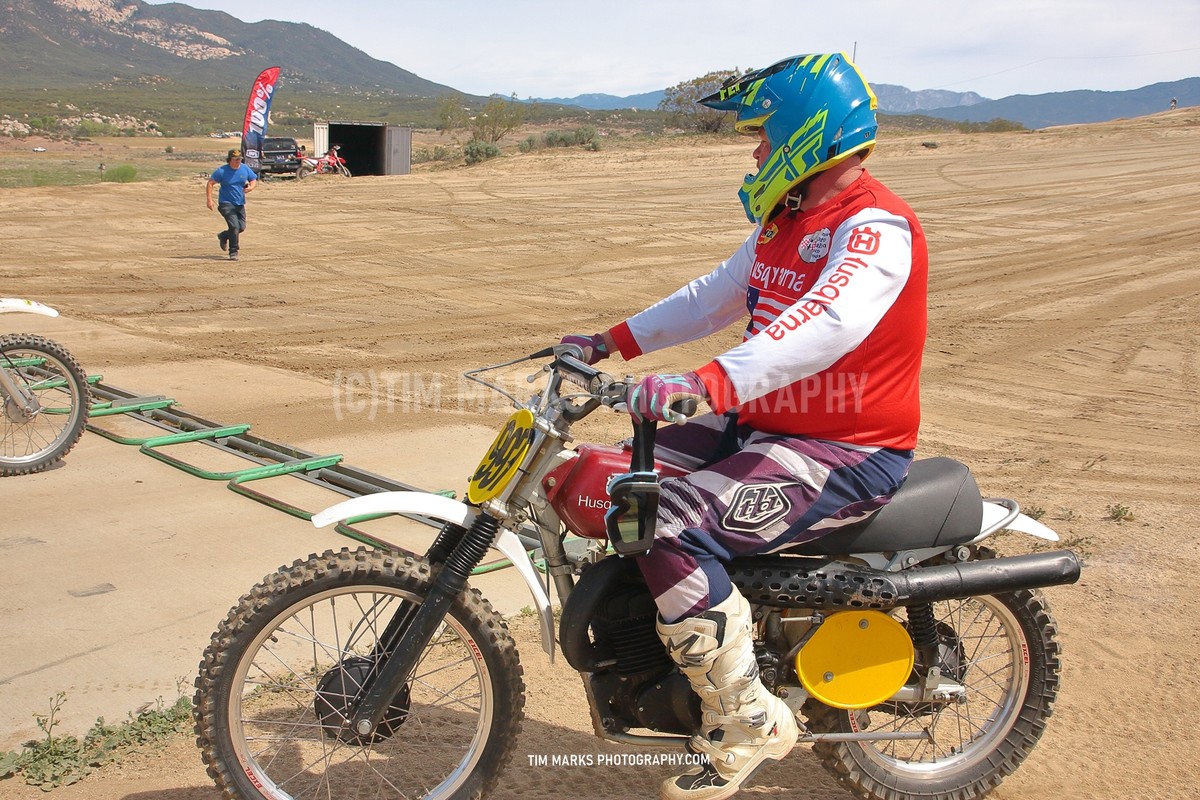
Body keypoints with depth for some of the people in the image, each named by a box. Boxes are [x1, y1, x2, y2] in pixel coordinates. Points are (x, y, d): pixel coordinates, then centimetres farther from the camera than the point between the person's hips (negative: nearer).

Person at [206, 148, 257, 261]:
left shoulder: (245, 169, 0)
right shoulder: (221, 171, -12)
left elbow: (254, 180, 11)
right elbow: (210, 183, -7)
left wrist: (250, 187, -13)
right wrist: (209, 200, -14)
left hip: (240, 203, 5)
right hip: (226, 203, -5)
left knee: (241, 227, 6)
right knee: (234, 226, -16)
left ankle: (223, 236, 37)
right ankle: (233, 252, -3)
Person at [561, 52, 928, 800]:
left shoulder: (874, 226, -19)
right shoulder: (786, 220, 13)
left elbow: (831, 322, -38)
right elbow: (716, 296, 23)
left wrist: (711, 382, -51)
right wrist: (614, 340, 17)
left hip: (847, 453, -10)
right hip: (764, 425, 10)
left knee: (672, 529, -27)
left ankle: (750, 721, -11)